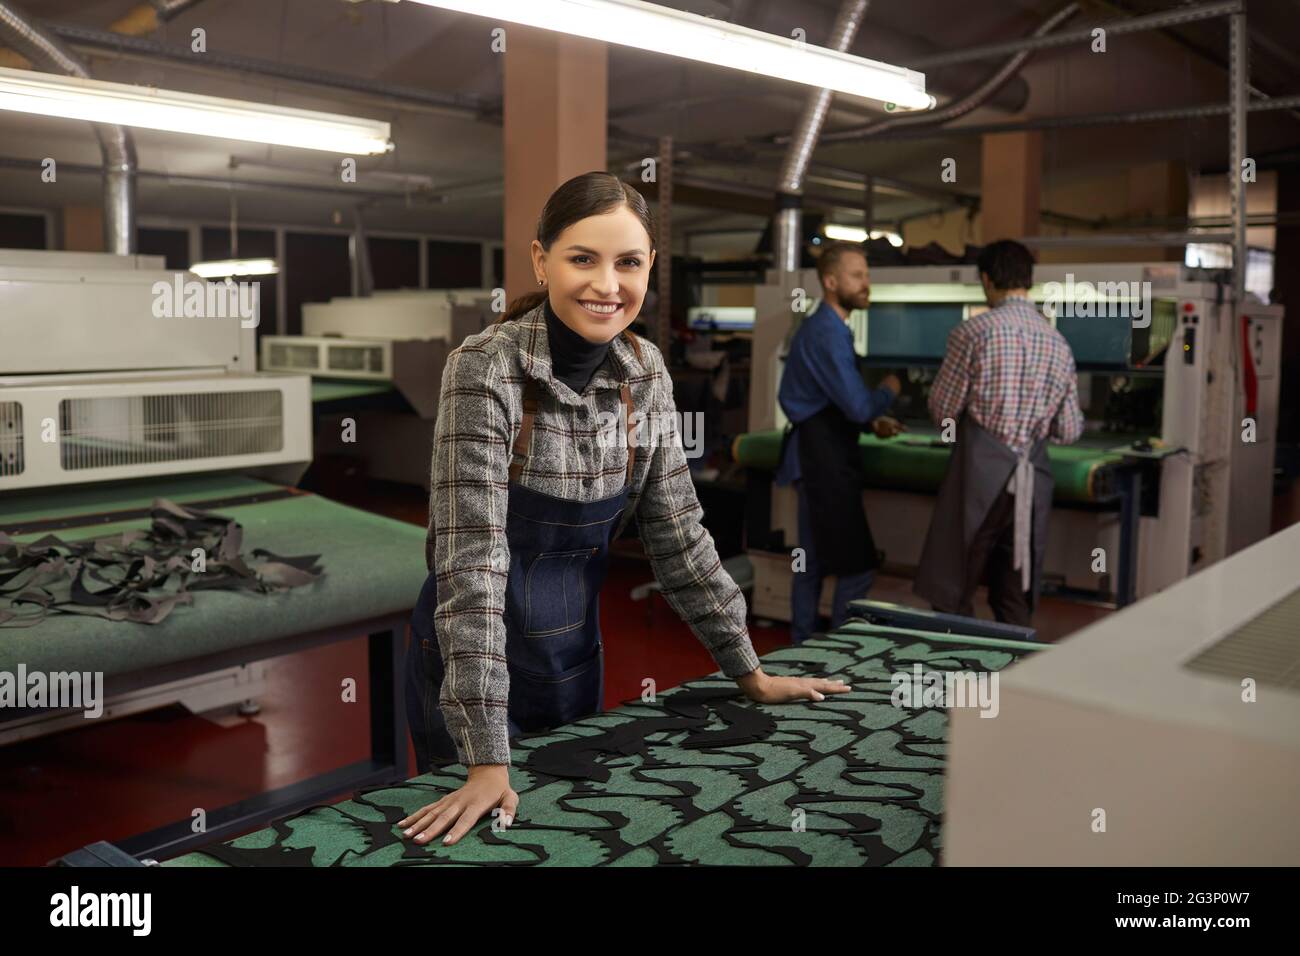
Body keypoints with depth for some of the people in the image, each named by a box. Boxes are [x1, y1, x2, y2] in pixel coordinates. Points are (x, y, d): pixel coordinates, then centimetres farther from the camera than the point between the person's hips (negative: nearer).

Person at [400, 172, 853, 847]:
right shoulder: (486, 367, -22)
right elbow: (472, 559, -26)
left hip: (577, 652, 5)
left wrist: (750, 673, 6)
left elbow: (677, 532, 3)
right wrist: (489, 762, -29)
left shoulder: (644, 369, -5)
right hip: (473, 661, -5)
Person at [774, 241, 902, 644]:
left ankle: (803, 648, 26)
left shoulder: (822, 327, 15)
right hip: (824, 460, -11)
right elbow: (858, 405, -23)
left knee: (814, 560, 17)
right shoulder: (828, 332, -18)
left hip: (817, 458, 11)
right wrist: (888, 391, -2)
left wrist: (870, 422, 11)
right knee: (858, 565, -7)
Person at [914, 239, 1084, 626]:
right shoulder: (1058, 343, 8)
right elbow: (1069, 430, 11)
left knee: (953, 595, 5)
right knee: (1016, 602, 14)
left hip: (980, 471, -5)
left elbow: (943, 412, -2)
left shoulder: (973, 332, -7)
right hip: (1032, 477, 5)